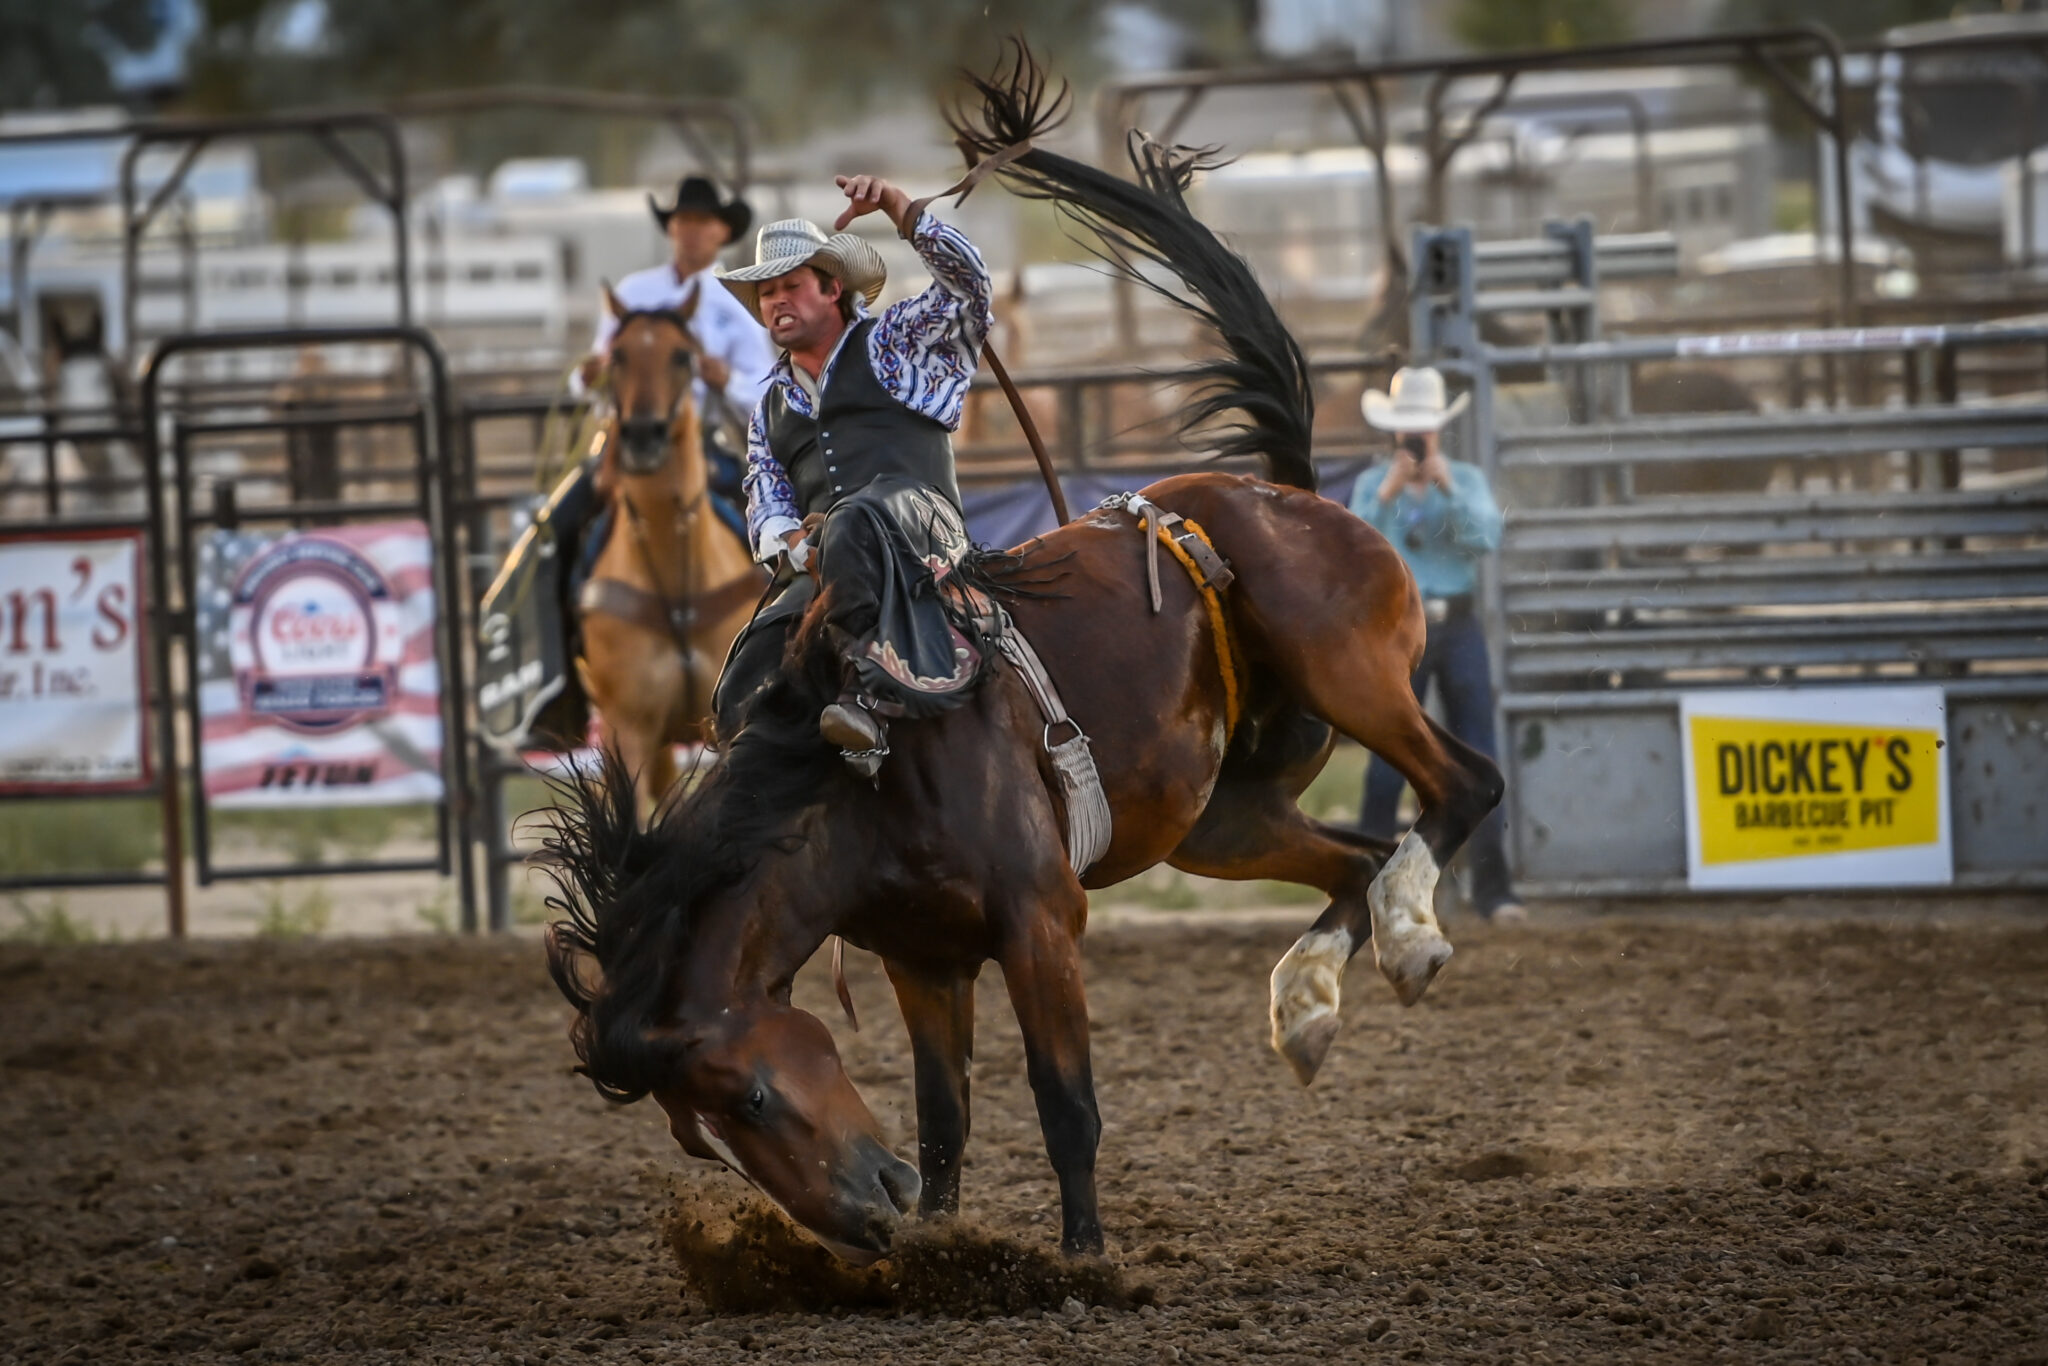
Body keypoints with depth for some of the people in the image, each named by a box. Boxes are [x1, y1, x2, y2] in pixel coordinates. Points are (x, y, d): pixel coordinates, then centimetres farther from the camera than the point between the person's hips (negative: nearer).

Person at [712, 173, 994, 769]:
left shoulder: (891, 343, 18)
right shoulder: (768, 412, 31)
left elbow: (967, 284, 3)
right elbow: (765, 509, 21)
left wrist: (895, 204, -8)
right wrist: (799, 545, -4)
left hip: (919, 513, -5)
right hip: (819, 565, 5)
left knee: (855, 521, -43)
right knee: (742, 693, -18)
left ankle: (869, 689, -51)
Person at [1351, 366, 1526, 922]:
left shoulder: (1467, 479, 6)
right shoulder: (1373, 484, 4)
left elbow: (1487, 539, -9)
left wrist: (1448, 490, -18)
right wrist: (1386, 497, -20)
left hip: (1458, 627, 1)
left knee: (1477, 757, 0)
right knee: (1388, 759, -1)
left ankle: (1492, 890, 3)